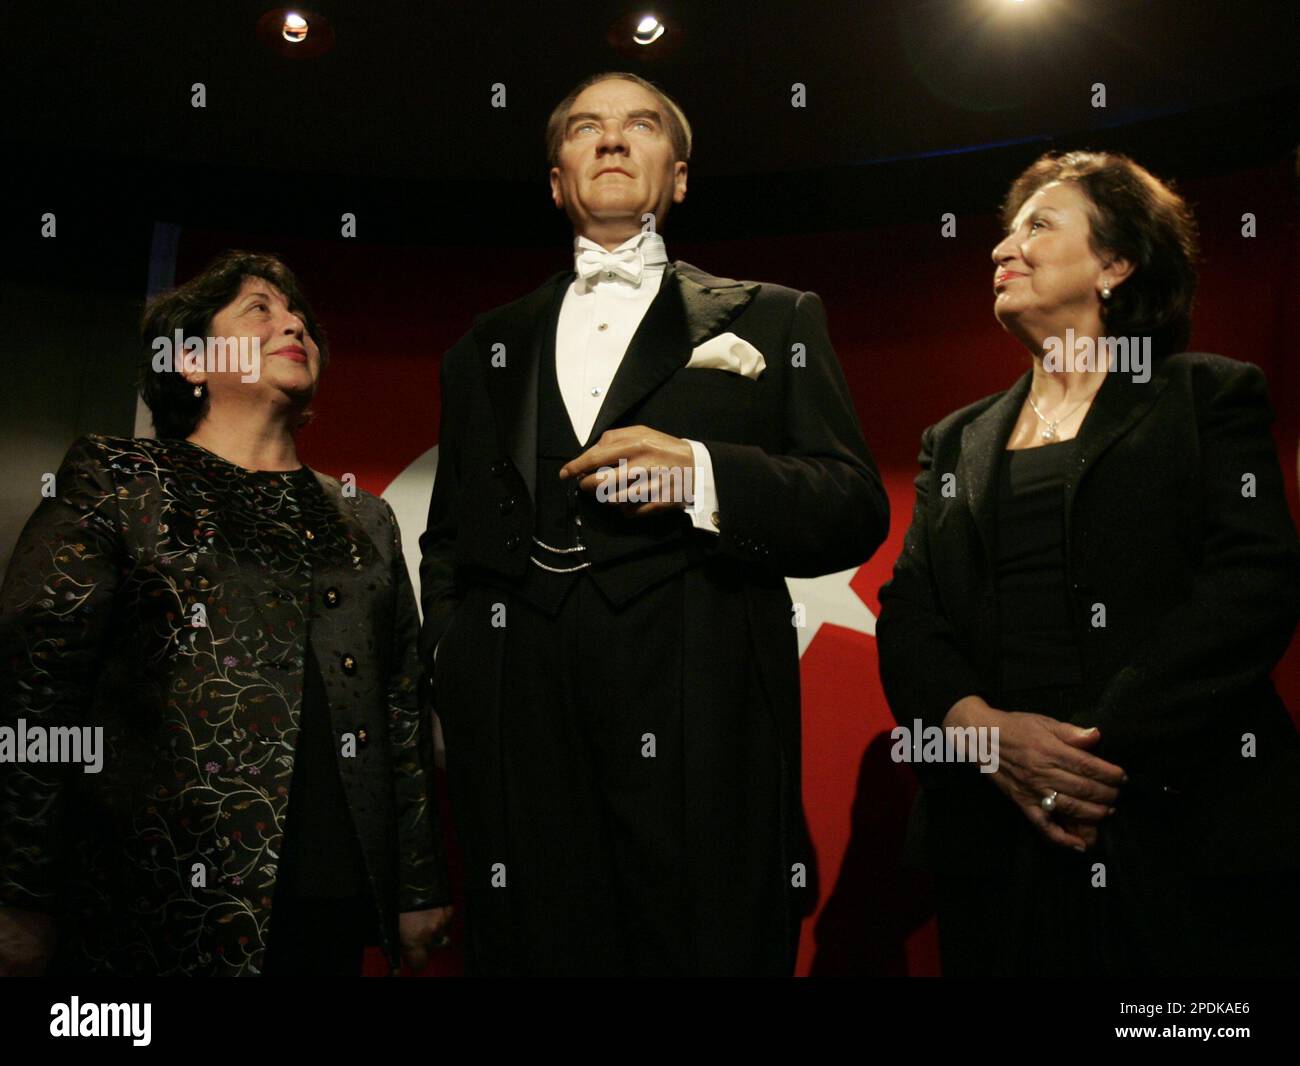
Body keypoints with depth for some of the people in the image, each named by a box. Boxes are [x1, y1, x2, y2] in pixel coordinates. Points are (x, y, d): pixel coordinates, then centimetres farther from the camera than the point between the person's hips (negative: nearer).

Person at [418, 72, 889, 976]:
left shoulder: (773, 321, 13)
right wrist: (451, 660, 6)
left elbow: (857, 510, 3)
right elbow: (448, 539, 24)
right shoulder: (486, 346, 22)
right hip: (517, 726, 3)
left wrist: (700, 473, -13)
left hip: (703, 729, -2)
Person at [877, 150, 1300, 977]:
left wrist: (1107, 747, -18)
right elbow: (907, 615, 6)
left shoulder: (1210, 397, 5)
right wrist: (981, 725, -13)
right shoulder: (956, 442, 16)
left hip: (1184, 836, -3)